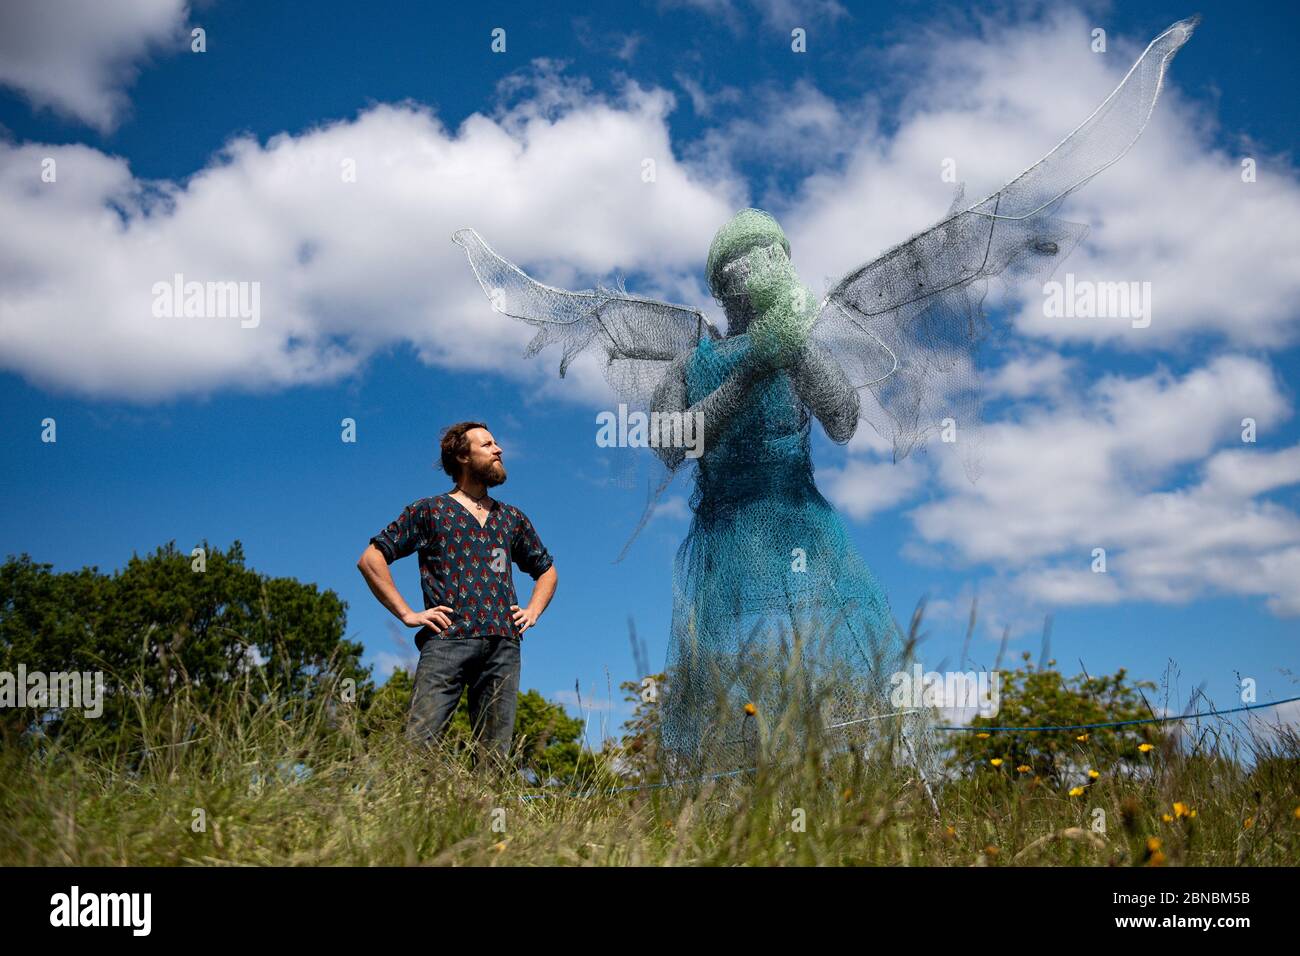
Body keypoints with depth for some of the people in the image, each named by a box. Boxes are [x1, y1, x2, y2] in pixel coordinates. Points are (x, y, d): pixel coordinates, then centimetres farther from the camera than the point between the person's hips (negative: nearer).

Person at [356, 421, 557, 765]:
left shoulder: (512, 518, 24)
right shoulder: (429, 511, 11)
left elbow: (546, 570, 36)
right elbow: (371, 558, 6)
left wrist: (533, 610, 17)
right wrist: (406, 614, -2)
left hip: (503, 646, 4)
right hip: (448, 640, -4)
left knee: (494, 755, -1)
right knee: (420, 741, -16)